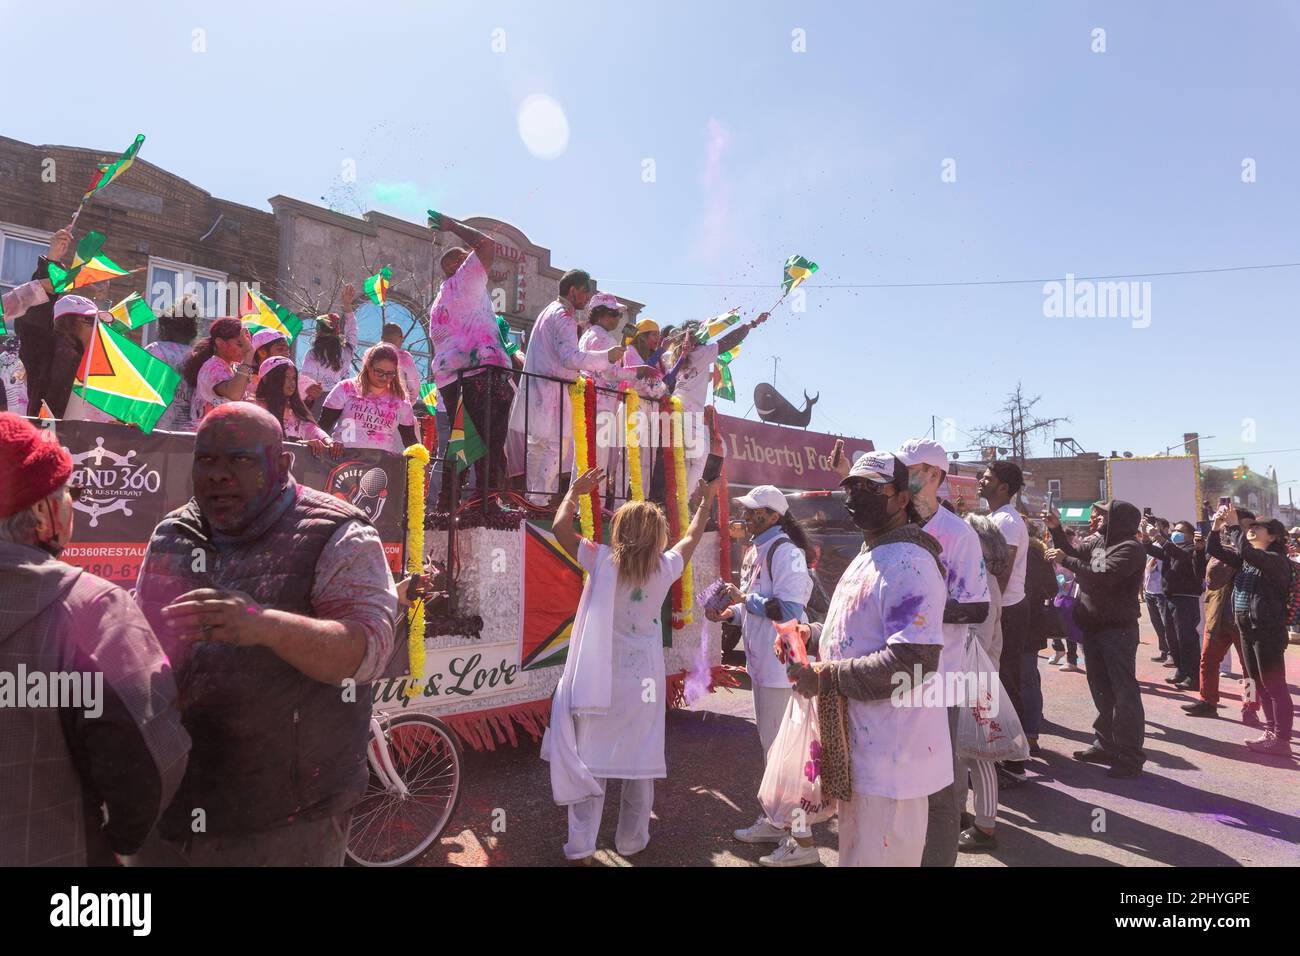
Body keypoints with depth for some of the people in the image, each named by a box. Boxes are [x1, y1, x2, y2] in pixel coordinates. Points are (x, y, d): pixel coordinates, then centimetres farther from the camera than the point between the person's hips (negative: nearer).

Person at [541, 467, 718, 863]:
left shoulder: (603, 562, -11)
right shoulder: (665, 568, -6)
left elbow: (561, 527, -2)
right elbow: (693, 536, 12)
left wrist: (575, 490, 11)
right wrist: (707, 500, 27)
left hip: (601, 679, -1)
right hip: (644, 680, 1)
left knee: (590, 761, 7)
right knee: (640, 760, 14)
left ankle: (581, 846, 8)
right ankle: (631, 840, 26)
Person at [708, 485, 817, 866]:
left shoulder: (785, 552, -17)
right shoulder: (756, 551, 12)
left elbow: (789, 609, -26)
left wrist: (745, 597, -17)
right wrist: (729, 614, 6)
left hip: (782, 665, -10)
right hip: (763, 663, 10)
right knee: (770, 745, 20)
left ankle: (802, 841, 10)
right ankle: (773, 820, 36)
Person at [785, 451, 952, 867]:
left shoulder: (909, 564, -20)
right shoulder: (867, 557, 13)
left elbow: (913, 661, -29)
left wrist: (827, 678, -25)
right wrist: (813, 635, 5)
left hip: (892, 752, -10)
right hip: (858, 741, 10)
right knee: (854, 850, 24)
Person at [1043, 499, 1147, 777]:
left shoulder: (1130, 547, -14)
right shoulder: (1097, 541, 10)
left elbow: (1102, 576, -25)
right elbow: (1073, 553, 19)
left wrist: (1066, 561, -20)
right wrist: (1056, 529, 7)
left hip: (1118, 630, -9)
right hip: (1094, 627, 9)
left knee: (1124, 693, -4)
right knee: (1101, 690, 16)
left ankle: (1130, 757, 2)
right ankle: (1106, 745, 28)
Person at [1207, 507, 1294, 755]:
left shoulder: (1277, 560, -11)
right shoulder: (1247, 558, 11)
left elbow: (1246, 552, -30)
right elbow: (1216, 551, 8)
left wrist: (1235, 525, -26)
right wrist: (1216, 528, -7)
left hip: (1268, 631, -8)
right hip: (1247, 629, 8)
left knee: (1275, 685, -2)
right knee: (1260, 684, 14)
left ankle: (1281, 740, 4)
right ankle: (1271, 732, 24)